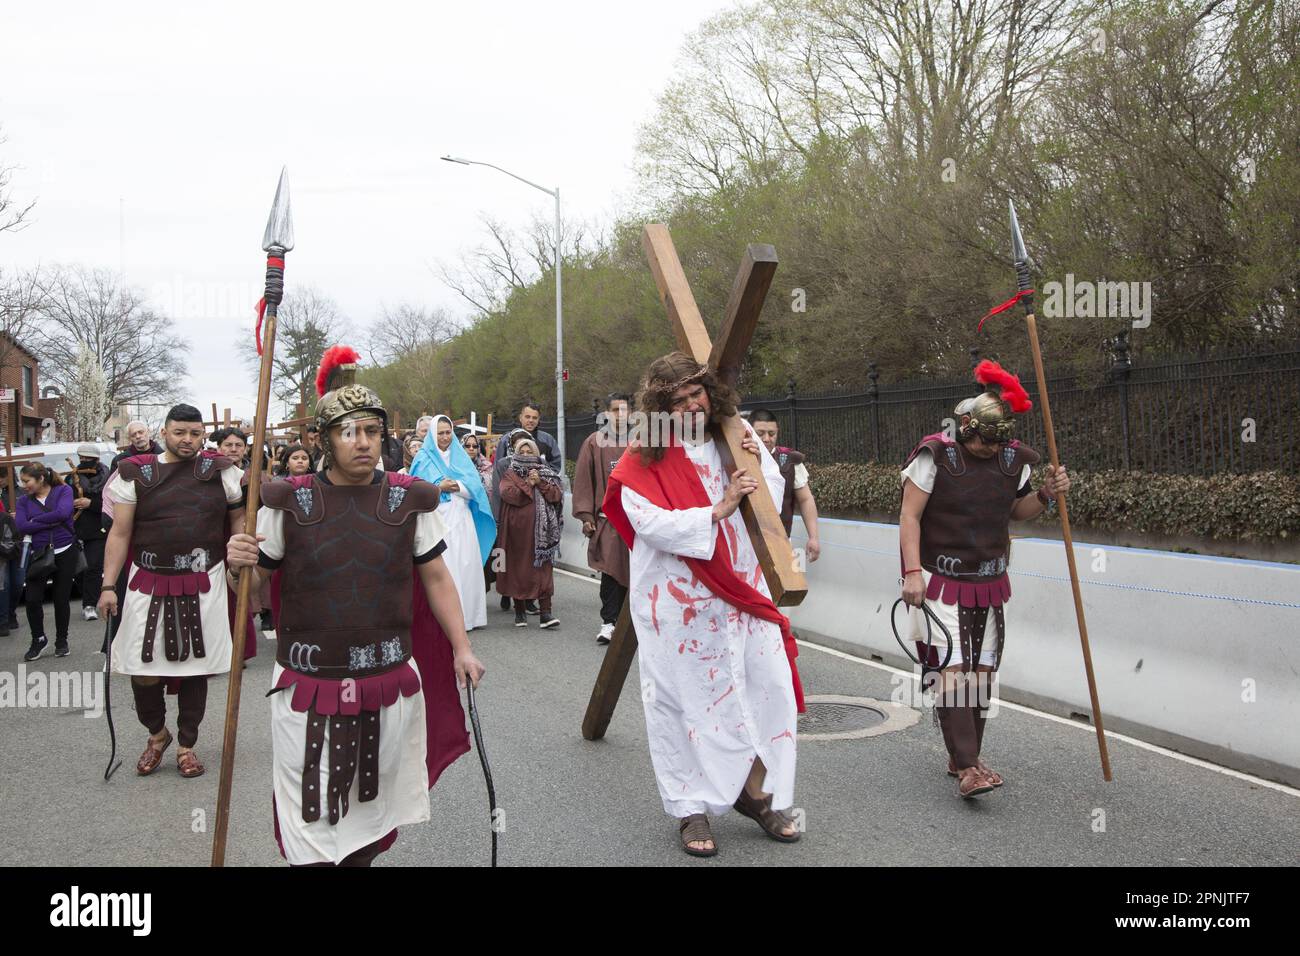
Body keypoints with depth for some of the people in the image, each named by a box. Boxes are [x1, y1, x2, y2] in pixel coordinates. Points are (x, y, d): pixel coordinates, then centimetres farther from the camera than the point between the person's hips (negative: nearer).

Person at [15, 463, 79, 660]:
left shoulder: (63, 491, -2)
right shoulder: (24, 500, 4)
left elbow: (63, 513, -19)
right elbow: (21, 527, -10)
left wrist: (34, 520, -11)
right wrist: (51, 522, -16)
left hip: (65, 553, -2)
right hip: (38, 555, 2)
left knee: (62, 599, 4)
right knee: (32, 599, -6)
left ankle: (61, 641, 24)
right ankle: (38, 639, 17)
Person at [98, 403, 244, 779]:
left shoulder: (219, 470, 3)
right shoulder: (135, 473, 1)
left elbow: (238, 518, 10)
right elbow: (120, 533, 1)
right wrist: (108, 585, -4)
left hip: (203, 585, 0)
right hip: (150, 584, 0)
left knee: (194, 667, 7)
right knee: (144, 671, 0)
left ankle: (187, 745, 24)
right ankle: (157, 733, 28)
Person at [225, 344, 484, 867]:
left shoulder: (408, 500, 1)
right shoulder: (289, 503, -3)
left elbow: (436, 578, 9)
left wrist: (461, 648, 6)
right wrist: (238, 565, -18)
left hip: (390, 685, 2)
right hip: (308, 686, -1)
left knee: (371, 812, 13)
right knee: (314, 821, 2)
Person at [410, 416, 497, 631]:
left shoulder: (461, 456, 15)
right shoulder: (424, 458, 6)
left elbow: (476, 484, 4)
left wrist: (458, 485, -14)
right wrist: (439, 488, -15)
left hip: (462, 520, 3)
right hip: (438, 520, -3)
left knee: (466, 565, 0)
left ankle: (468, 613, 7)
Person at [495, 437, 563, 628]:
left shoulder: (546, 474, 13)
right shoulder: (510, 474, 8)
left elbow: (557, 495, 0)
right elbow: (507, 494, -11)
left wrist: (541, 483, -11)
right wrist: (528, 484, -10)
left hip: (540, 529, 0)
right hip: (517, 530, 0)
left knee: (543, 568, -5)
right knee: (518, 568, 5)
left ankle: (545, 613, -8)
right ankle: (519, 611, 16)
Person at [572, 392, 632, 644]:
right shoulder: (594, 442, 3)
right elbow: (583, 481, 4)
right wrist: (586, 516, -1)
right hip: (606, 518, -2)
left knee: (630, 570, 4)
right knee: (611, 569, -8)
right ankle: (608, 622, -2)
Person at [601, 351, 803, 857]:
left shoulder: (734, 434, 7)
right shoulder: (644, 459, -7)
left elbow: (772, 498, 15)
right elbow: (652, 524, -20)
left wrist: (757, 465, -4)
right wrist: (719, 510, -23)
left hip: (742, 589, 5)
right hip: (678, 601, -4)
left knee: (769, 689, 5)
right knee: (686, 700, 3)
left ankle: (757, 792, 24)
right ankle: (691, 809, 19)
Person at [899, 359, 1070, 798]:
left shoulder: (1012, 461, 5)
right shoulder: (936, 455, -10)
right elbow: (910, 516, -10)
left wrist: (1045, 495, -1)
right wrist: (912, 572, -18)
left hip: (989, 585, 6)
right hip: (941, 581, -6)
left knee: (981, 672, 9)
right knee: (953, 669, -12)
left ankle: (962, 759, 22)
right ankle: (967, 768, -12)